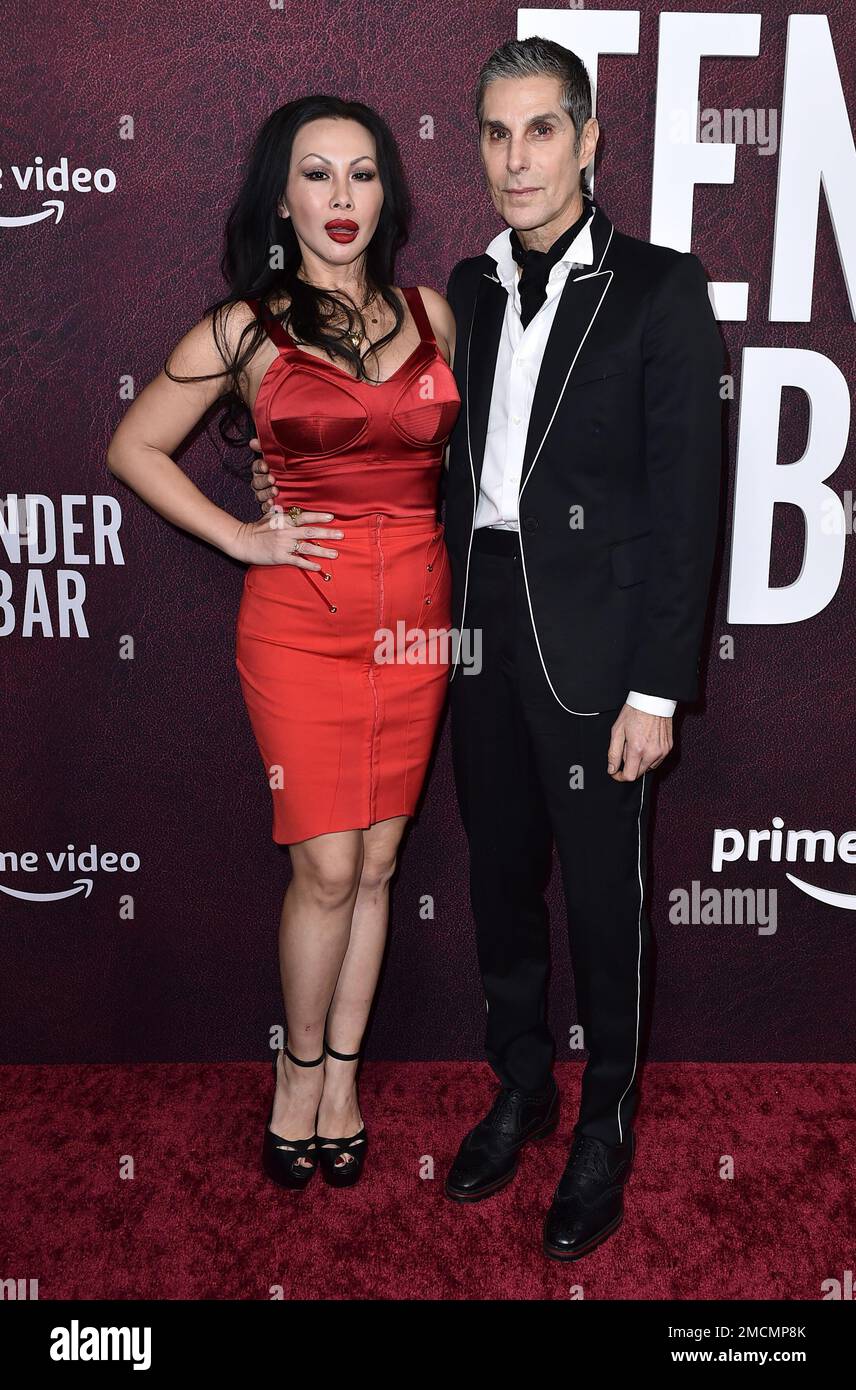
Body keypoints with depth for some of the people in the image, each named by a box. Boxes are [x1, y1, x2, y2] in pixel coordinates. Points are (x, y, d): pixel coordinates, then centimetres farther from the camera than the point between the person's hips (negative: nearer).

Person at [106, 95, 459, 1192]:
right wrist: (240, 536, -2)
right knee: (327, 868, -2)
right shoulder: (246, 328, -1)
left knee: (376, 863, 10)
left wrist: (447, 567, 7)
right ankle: (300, 1072, 24)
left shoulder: (430, 311, 9)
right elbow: (134, 448, 6)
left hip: (416, 620, 3)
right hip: (301, 621, -3)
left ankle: (342, 1076, 28)